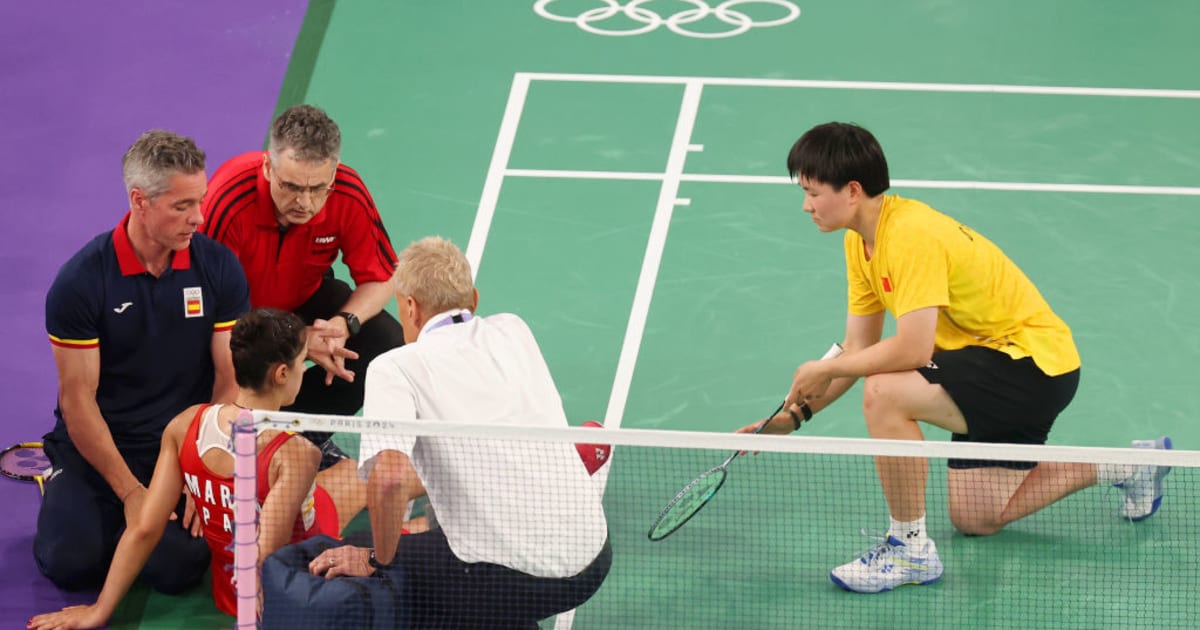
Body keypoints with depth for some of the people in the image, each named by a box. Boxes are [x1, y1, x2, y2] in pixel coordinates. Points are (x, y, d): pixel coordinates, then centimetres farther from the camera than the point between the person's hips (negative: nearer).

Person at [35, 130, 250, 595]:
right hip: (94, 450, -1)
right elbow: (78, 400, -10)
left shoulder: (218, 268, -4)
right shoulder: (80, 282, -12)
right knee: (72, 565, -20)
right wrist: (130, 492, -14)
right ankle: (60, 487, 14)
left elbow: (231, 380, -3)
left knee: (176, 569, -23)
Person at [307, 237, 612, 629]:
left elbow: (390, 475, -22)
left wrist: (378, 561, -6)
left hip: (512, 578, -7)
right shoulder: (513, 331, 12)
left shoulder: (395, 368, -6)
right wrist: (421, 486, 36)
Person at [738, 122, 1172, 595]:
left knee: (884, 393, -30)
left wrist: (825, 370, -20)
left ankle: (910, 548, -13)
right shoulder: (860, 241, 5)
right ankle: (1130, 467, 31)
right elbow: (858, 350, 9)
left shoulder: (911, 234, -26)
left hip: (1036, 361, -11)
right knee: (975, 519, 17)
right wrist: (794, 414, -1)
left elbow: (912, 349, -34)